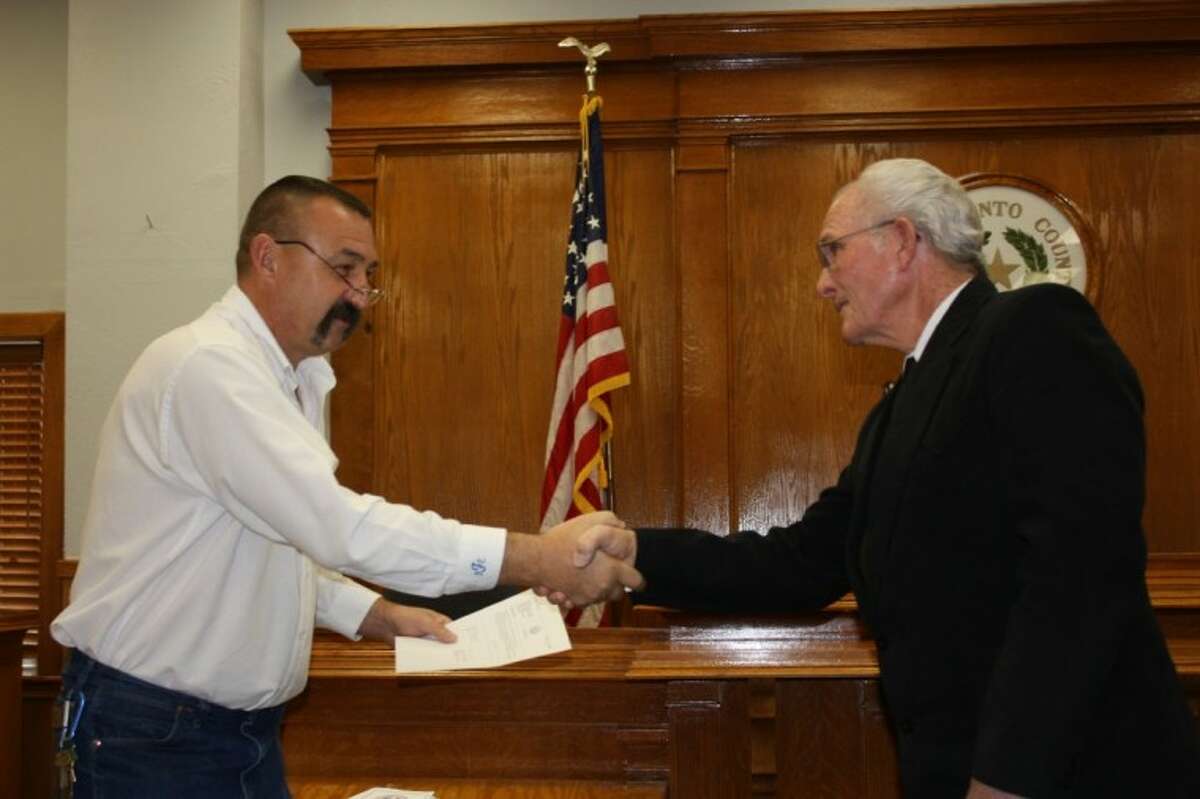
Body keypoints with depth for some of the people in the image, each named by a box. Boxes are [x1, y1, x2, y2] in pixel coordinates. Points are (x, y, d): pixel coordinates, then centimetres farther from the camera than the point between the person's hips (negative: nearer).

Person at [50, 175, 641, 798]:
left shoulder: (293, 382, 9)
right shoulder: (208, 365, -21)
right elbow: (337, 526, -31)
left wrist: (378, 615, 5)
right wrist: (536, 559, -32)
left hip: (248, 723, 9)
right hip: (151, 732, -8)